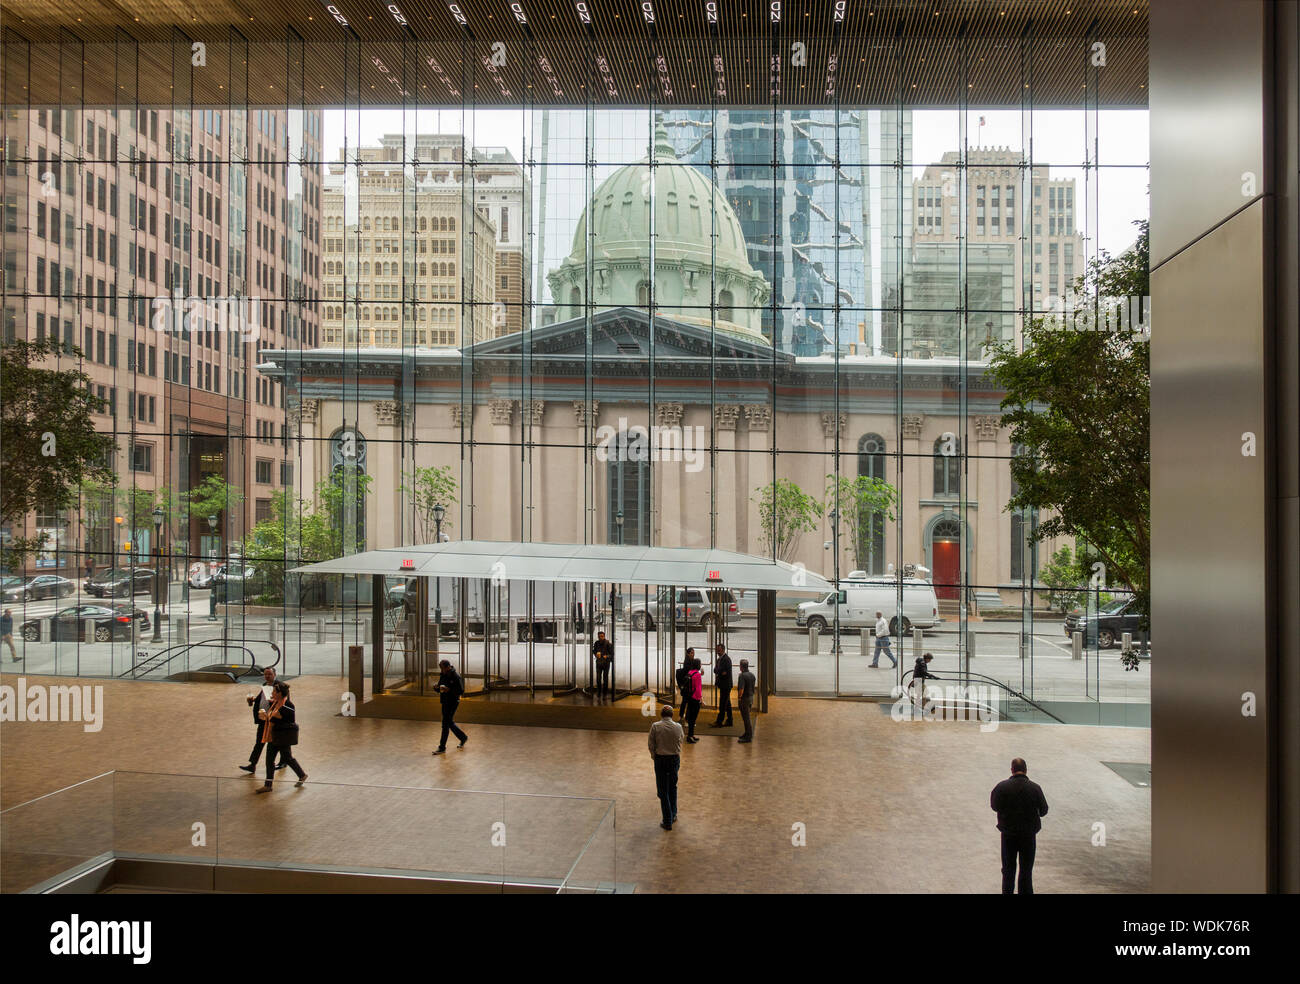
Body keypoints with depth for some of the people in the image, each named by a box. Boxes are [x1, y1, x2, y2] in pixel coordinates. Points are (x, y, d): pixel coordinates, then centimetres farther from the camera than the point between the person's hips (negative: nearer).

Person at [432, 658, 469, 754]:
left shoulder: (456, 677, -15)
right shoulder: (442, 675, 7)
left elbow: (461, 691, -16)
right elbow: (439, 687, 16)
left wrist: (449, 690, -27)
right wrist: (439, 688, -8)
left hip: (453, 702, -8)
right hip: (445, 702, 8)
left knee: (445, 724, -7)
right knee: (450, 723, 15)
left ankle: (442, 747, 0)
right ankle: (463, 737, 33)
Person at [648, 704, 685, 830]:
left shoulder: (655, 726, -10)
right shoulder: (678, 727, -4)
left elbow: (651, 745, -5)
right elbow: (680, 745, 7)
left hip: (660, 759, -2)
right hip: (674, 759, 3)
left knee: (663, 791, 3)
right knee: (673, 787, 22)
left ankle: (667, 821, 4)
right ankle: (673, 814, 32)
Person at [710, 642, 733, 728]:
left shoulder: (726, 659, -15)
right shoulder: (719, 659, 15)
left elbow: (726, 672, -20)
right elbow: (715, 670, 13)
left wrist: (719, 672, -6)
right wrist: (720, 672, -6)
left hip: (726, 685, -10)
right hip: (723, 685, 10)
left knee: (723, 704, -6)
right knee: (727, 703, 13)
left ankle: (719, 722, -4)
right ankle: (729, 721, 19)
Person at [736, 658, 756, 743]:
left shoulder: (742, 676, -20)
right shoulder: (752, 675, 6)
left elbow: (741, 689, -27)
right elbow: (754, 687, 13)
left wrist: (739, 697, -11)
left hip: (744, 699, -8)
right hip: (751, 697, 8)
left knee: (746, 718, -1)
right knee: (746, 717, 20)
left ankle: (748, 737, 4)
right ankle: (747, 734, 30)